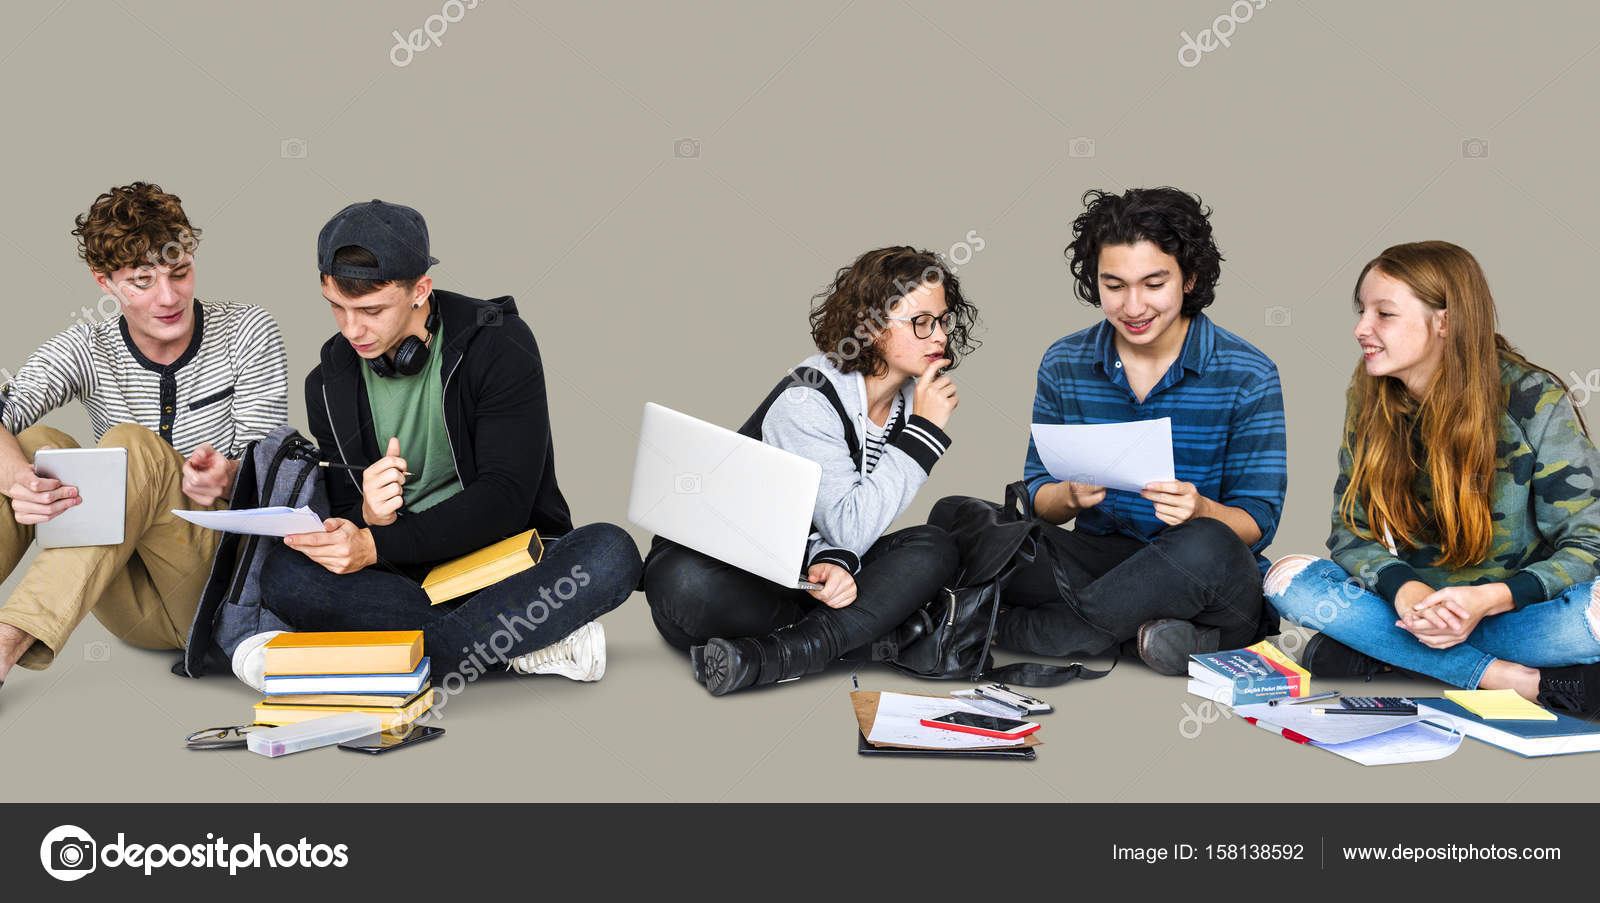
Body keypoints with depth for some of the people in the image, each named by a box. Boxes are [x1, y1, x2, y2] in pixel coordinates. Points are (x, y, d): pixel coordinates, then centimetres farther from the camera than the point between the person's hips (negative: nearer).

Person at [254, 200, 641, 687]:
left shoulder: (499, 345, -8)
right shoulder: (328, 385, 4)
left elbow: (506, 498, -16)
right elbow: (343, 519, 4)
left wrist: (377, 546, -27)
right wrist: (368, 519, -22)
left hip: (508, 563, -2)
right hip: (402, 577, 3)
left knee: (611, 553, -33)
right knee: (283, 573, -26)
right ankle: (532, 643, -28)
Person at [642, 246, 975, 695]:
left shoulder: (907, 398, 1)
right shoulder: (807, 401, -22)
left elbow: (851, 525, 2)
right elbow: (851, 527, -28)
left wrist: (833, 561, -23)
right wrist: (924, 432, -24)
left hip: (800, 565, 7)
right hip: (725, 566, -6)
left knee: (932, 548, -18)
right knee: (686, 585, -40)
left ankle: (771, 656, -31)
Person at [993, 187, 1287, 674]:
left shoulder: (1247, 376, -5)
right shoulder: (1064, 364, 3)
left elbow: (1257, 521, -5)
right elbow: (1038, 497, 5)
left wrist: (1200, 511, -28)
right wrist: (1070, 496, -20)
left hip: (1210, 580, -2)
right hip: (1101, 558, 2)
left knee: (1204, 547, -40)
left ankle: (1011, 629, -23)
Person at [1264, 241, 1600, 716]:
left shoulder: (1533, 401, -11)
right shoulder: (1369, 399, 0)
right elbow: (1350, 530, 0)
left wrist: (1489, 600, -28)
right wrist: (1403, 589, -23)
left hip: (1513, 612, -4)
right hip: (1410, 606, 4)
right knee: (1288, 578, -23)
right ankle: (1506, 676, -23)